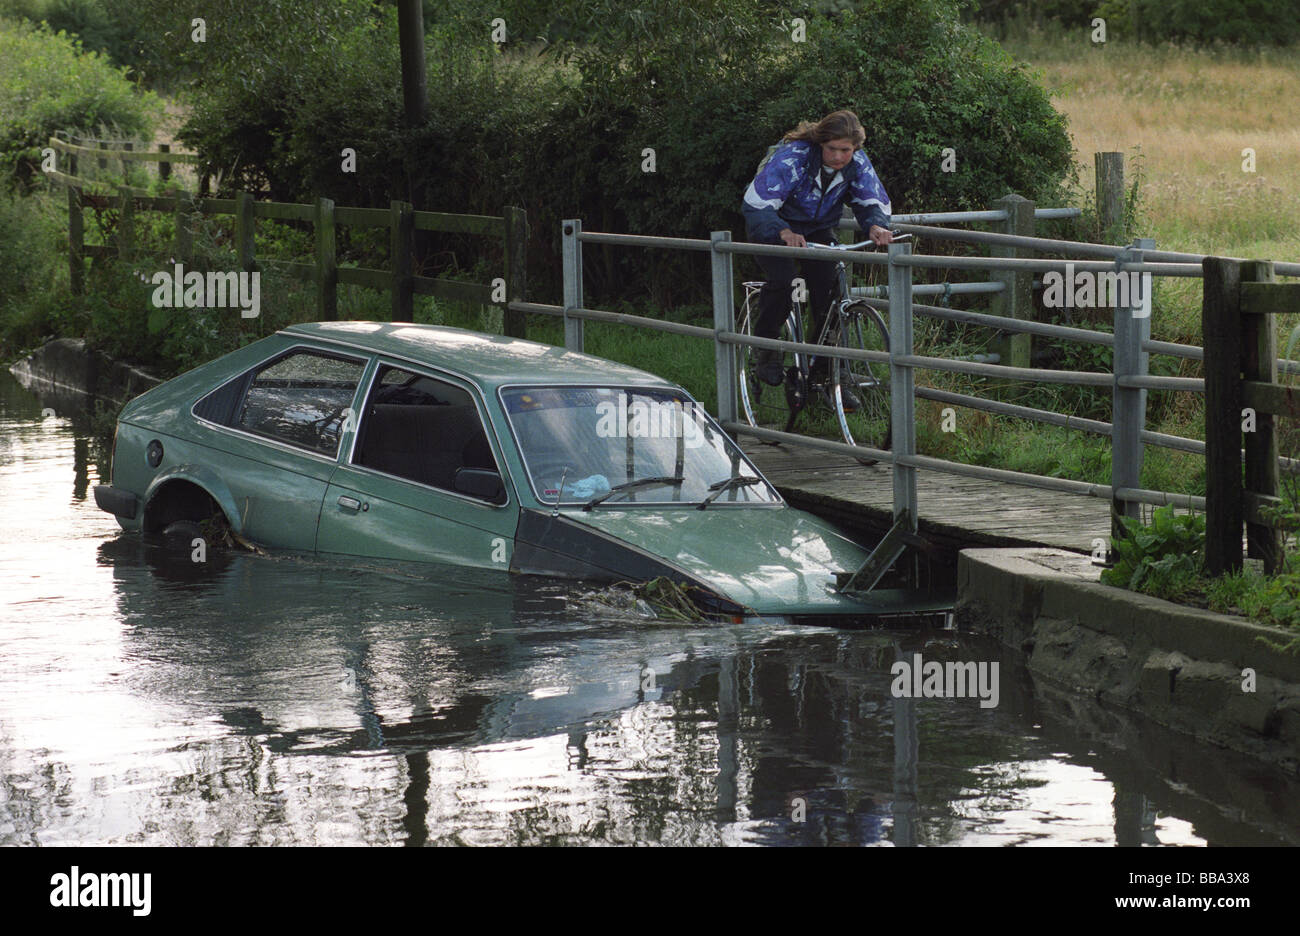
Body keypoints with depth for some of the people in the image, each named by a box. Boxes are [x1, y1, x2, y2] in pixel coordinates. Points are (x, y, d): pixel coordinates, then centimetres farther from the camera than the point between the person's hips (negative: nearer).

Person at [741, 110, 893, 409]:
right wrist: (784, 232, -54)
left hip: (818, 228, 4)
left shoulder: (857, 163, -17)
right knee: (782, 280, -29)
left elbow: (873, 201, -8)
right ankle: (766, 348, -5)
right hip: (775, 225, -4)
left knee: (829, 289, -12)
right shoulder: (793, 156, -32)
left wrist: (876, 226, -33)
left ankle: (827, 372, 0)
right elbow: (757, 203, -36)